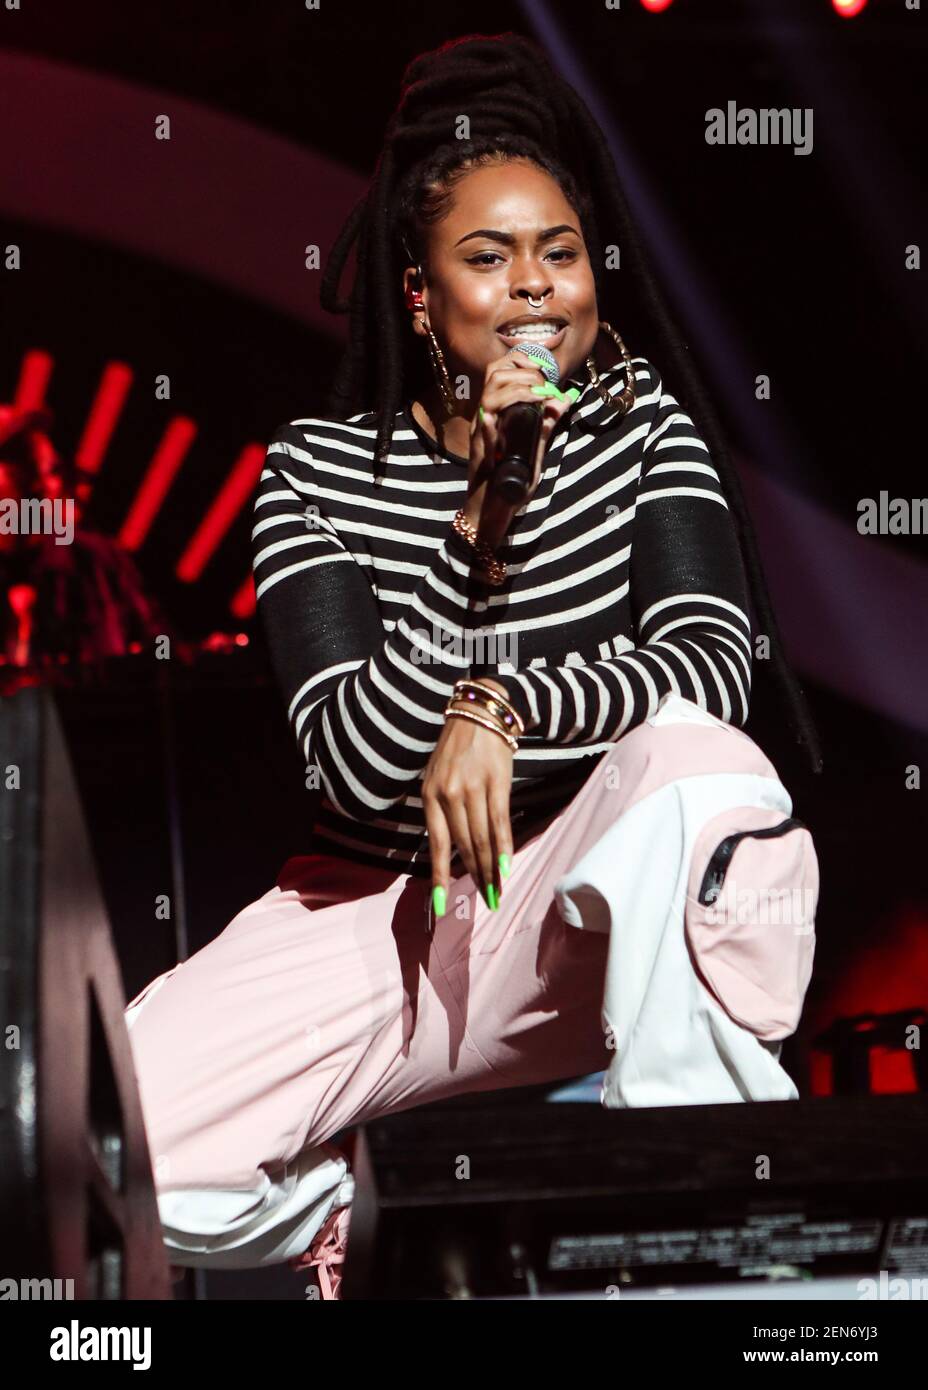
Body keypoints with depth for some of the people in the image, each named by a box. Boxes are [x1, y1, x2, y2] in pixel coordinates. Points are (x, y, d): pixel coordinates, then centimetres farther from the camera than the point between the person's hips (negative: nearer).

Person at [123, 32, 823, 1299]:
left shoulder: (641, 422, -1)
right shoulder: (318, 468, -5)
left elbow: (713, 662, -14)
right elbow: (361, 760, -17)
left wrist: (504, 710, -29)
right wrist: (479, 503, -22)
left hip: (592, 913, 0)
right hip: (383, 909, 0)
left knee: (692, 753, -35)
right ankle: (339, 1214, 8)